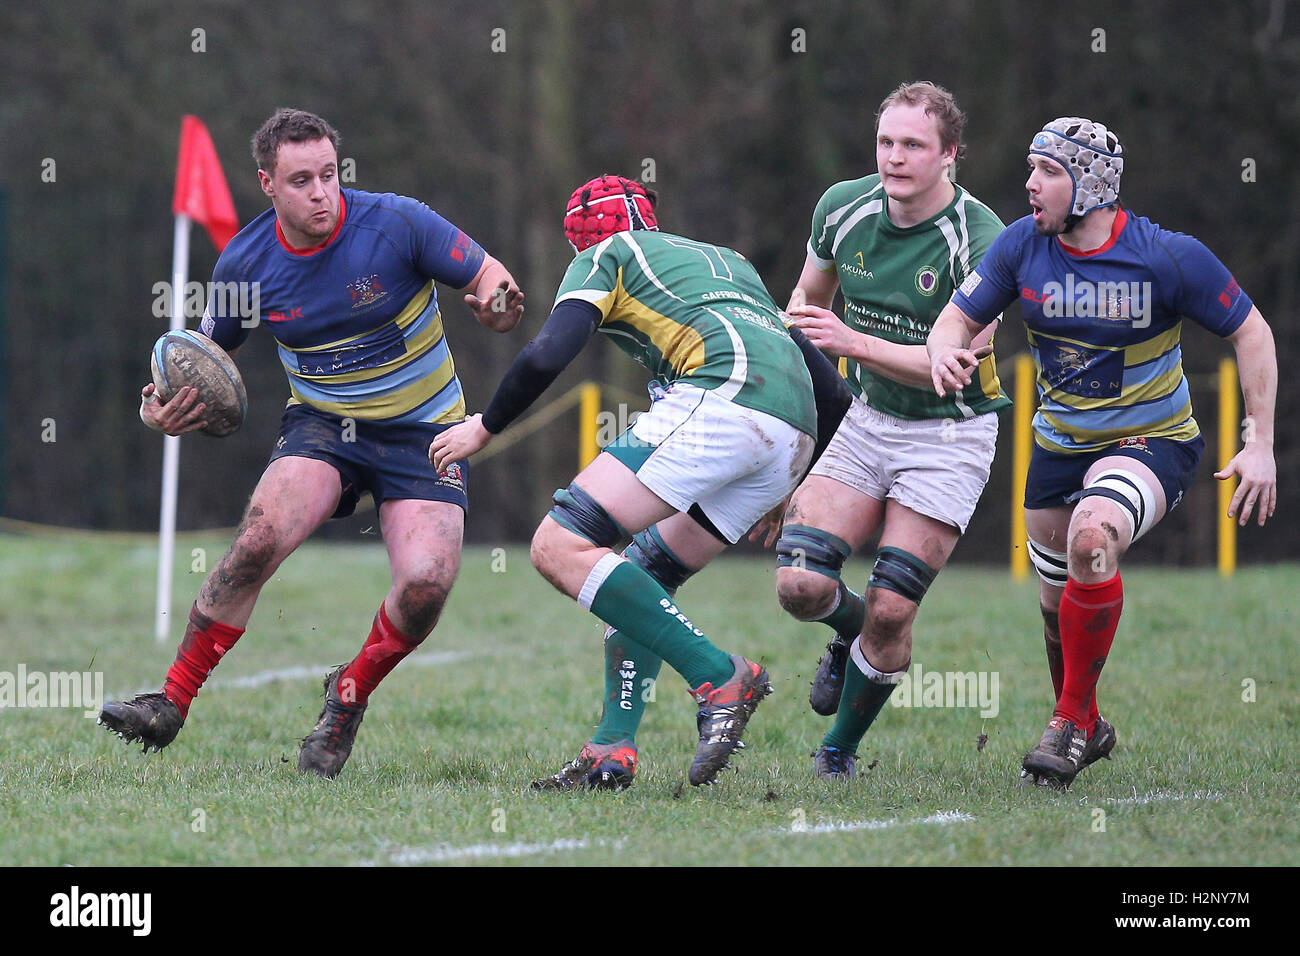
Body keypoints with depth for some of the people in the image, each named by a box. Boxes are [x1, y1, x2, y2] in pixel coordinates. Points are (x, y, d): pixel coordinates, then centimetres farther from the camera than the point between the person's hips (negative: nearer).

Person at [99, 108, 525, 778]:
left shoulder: (396, 222, -16)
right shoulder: (245, 262, -8)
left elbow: (486, 277, -9)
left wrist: (497, 305, -34)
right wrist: (166, 411, -13)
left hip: (423, 430, -1)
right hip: (322, 422, 1)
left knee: (427, 582, -22)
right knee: (259, 539, -26)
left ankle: (349, 698, 7)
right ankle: (172, 704, -15)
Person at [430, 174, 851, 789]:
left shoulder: (604, 256, 18)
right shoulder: (730, 261, 36)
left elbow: (549, 355, -1)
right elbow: (831, 391, 31)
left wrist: (485, 426, 15)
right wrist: (782, 491, 41)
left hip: (721, 397, -8)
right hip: (791, 437, 8)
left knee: (561, 549, -9)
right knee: (645, 574, 21)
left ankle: (719, 678, -16)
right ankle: (614, 749, 9)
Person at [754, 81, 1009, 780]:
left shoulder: (981, 240, -19)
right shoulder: (843, 207, -4)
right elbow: (809, 296, 16)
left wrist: (854, 343, -31)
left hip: (950, 430, -4)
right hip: (865, 416, 4)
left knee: (890, 611, -11)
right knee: (800, 583, -12)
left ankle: (840, 749, 12)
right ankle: (851, 629, 24)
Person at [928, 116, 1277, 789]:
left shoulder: (1169, 257, -18)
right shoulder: (1022, 244, -8)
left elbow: (1250, 332, -8)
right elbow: (961, 315, 0)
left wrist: (1260, 444, -12)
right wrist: (945, 350, -26)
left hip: (1152, 442, -5)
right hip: (1060, 445, 5)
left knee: (1091, 537, -33)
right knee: (1058, 600, 12)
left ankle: (1071, 721, -18)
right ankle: (1086, 729, 39)